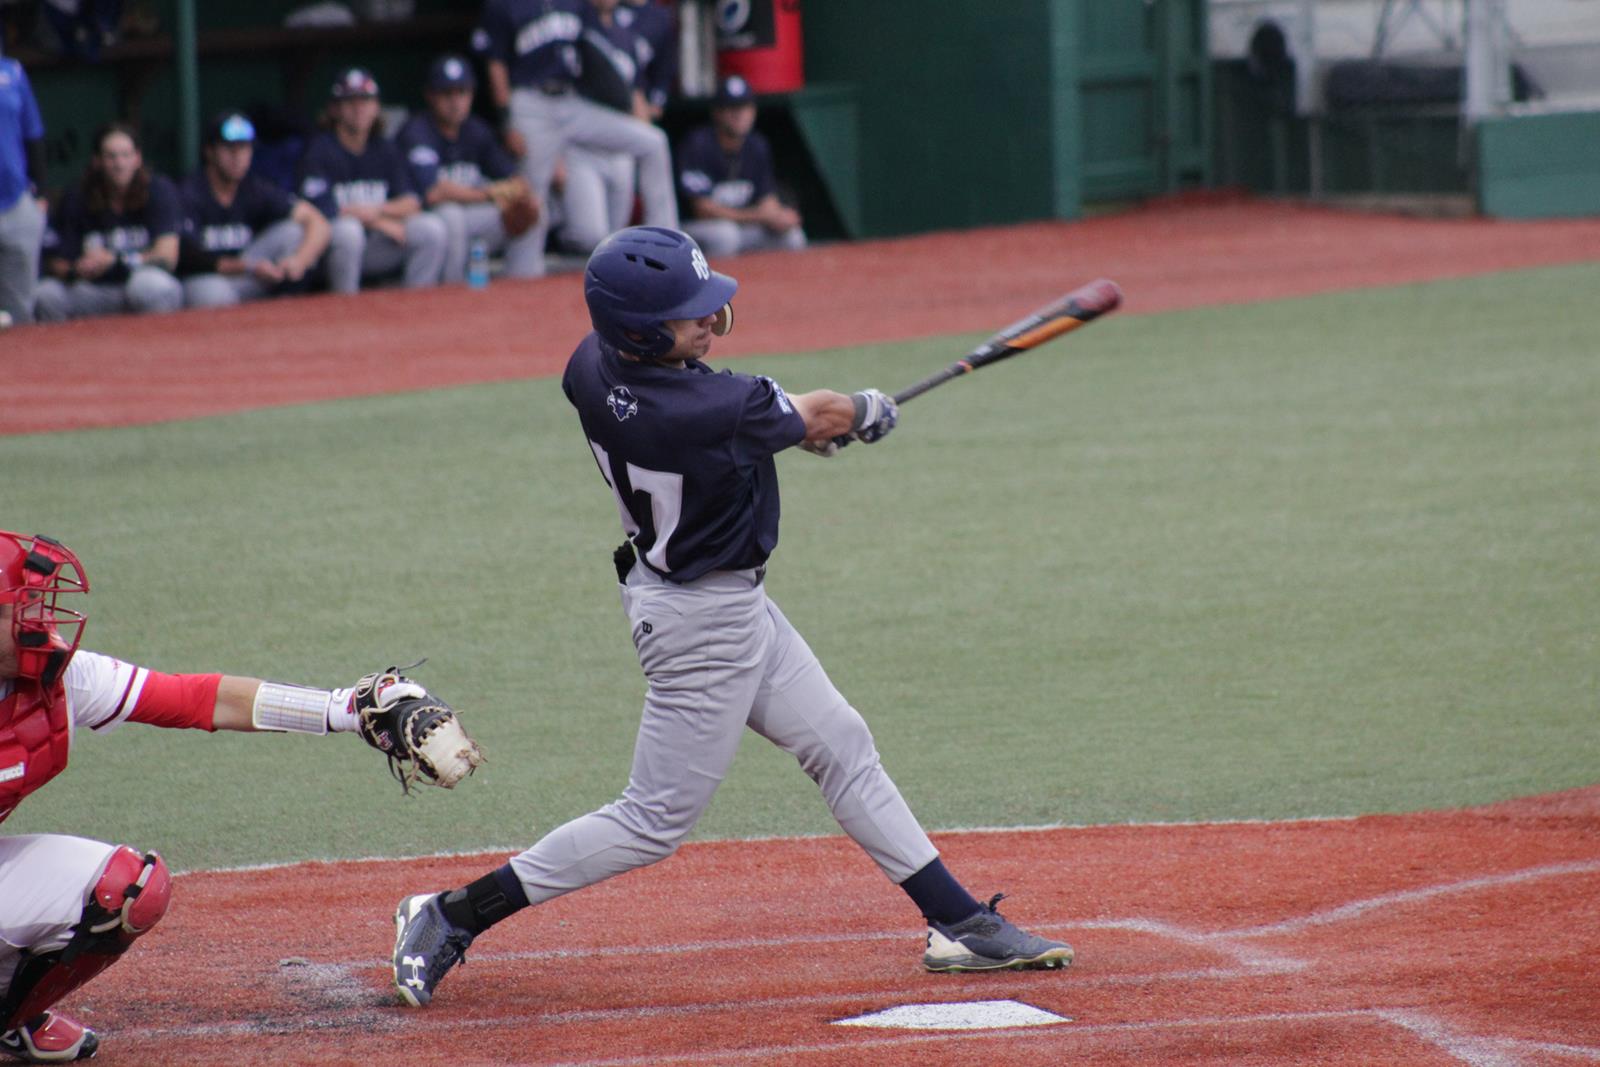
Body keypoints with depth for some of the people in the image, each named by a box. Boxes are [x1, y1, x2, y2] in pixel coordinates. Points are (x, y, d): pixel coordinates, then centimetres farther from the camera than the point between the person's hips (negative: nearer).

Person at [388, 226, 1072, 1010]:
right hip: (703, 620, -9)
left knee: (841, 747, 15)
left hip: (734, 601, 9)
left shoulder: (592, 366, -11)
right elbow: (824, 420, -15)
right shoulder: (702, 412, -34)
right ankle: (454, 917, 6)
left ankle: (959, 922, 23)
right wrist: (866, 411, 8)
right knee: (655, 822, 1)